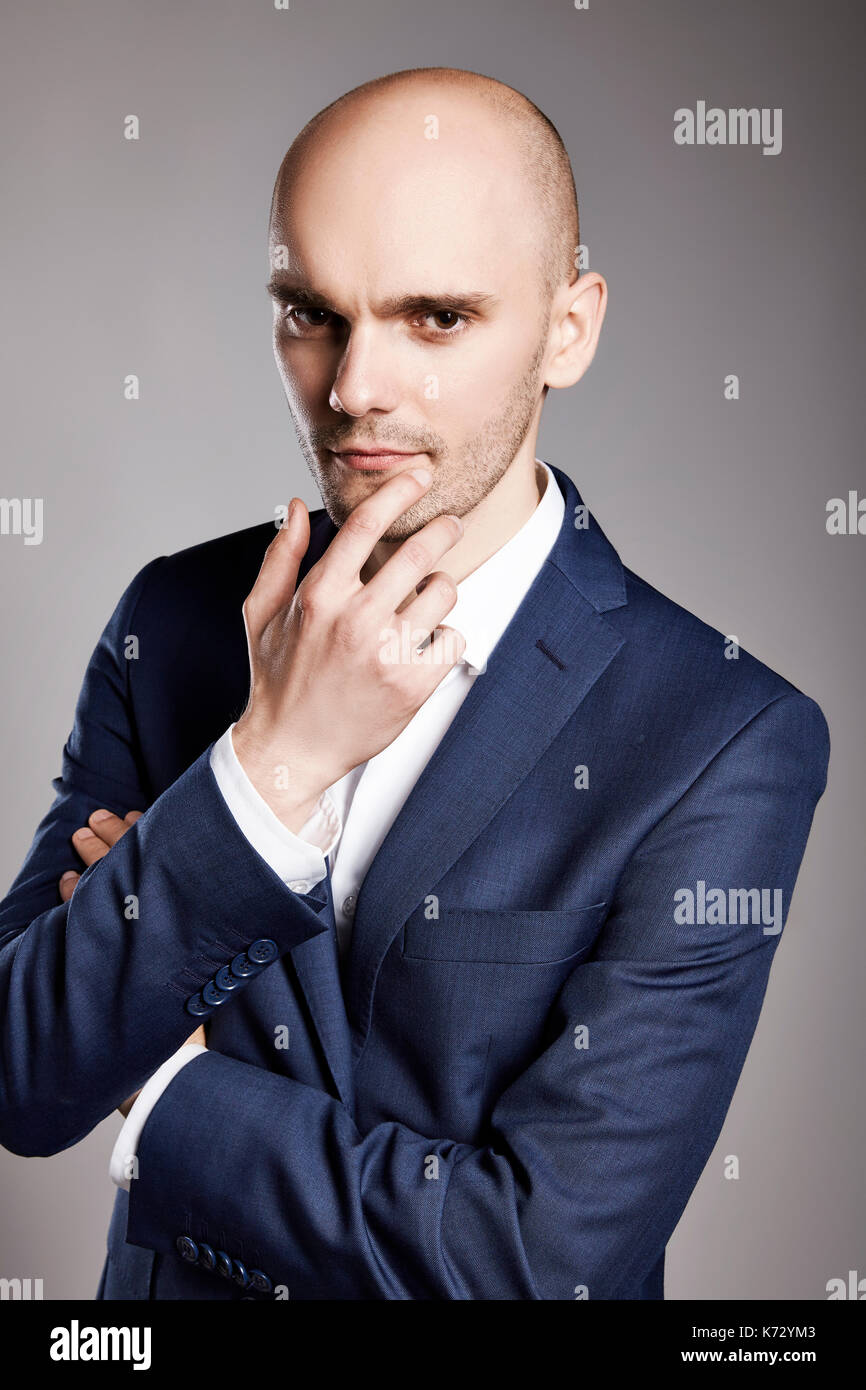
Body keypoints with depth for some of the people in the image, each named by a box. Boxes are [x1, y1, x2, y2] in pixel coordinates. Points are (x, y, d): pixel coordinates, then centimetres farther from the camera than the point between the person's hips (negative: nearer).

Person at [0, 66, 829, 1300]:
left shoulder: (736, 744, -23)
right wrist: (273, 762, -29)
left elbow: (553, 1255, -26)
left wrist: (162, 1093, -17)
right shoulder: (174, 618, -12)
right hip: (169, 1286, 3)